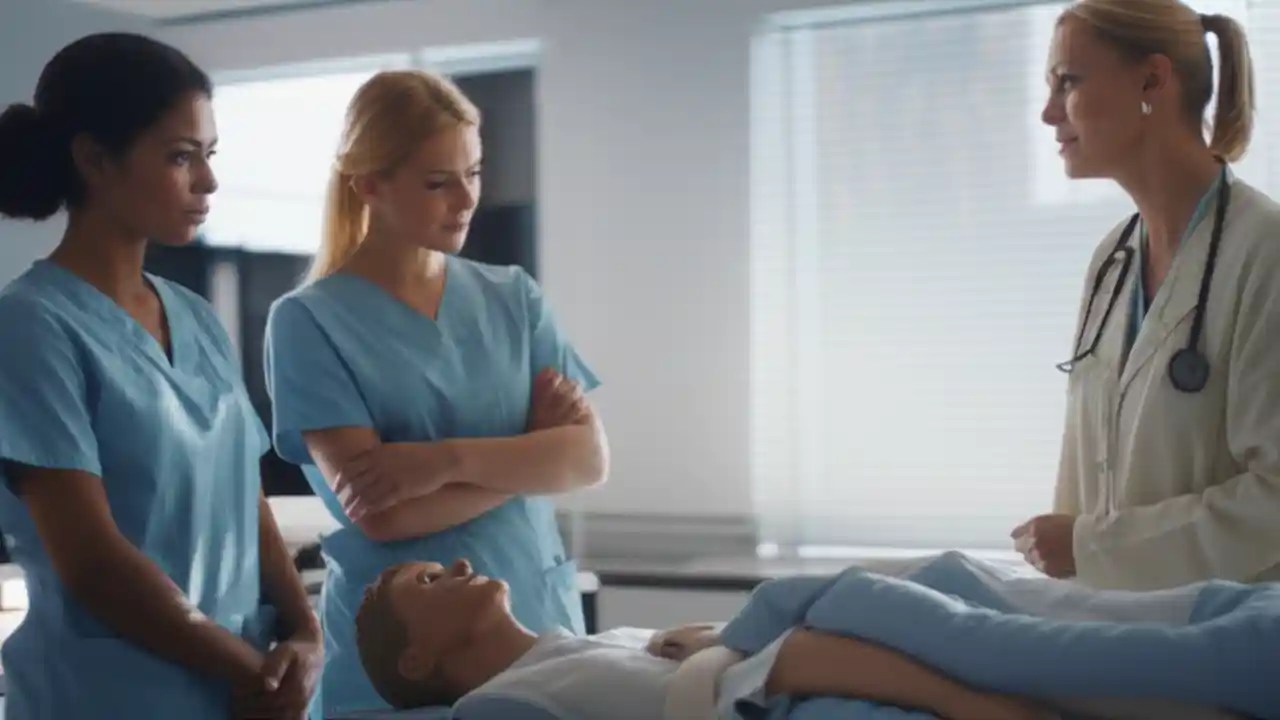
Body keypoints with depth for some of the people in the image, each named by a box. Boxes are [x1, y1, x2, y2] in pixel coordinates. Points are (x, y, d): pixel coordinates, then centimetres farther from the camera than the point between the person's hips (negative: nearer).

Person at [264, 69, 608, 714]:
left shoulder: (513, 298, 6)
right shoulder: (310, 320, -7)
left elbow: (589, 456, -4)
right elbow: (380, 514, -15)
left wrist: (449, 458, -18)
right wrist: (530, 451, -9)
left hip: (541, 627, 4)